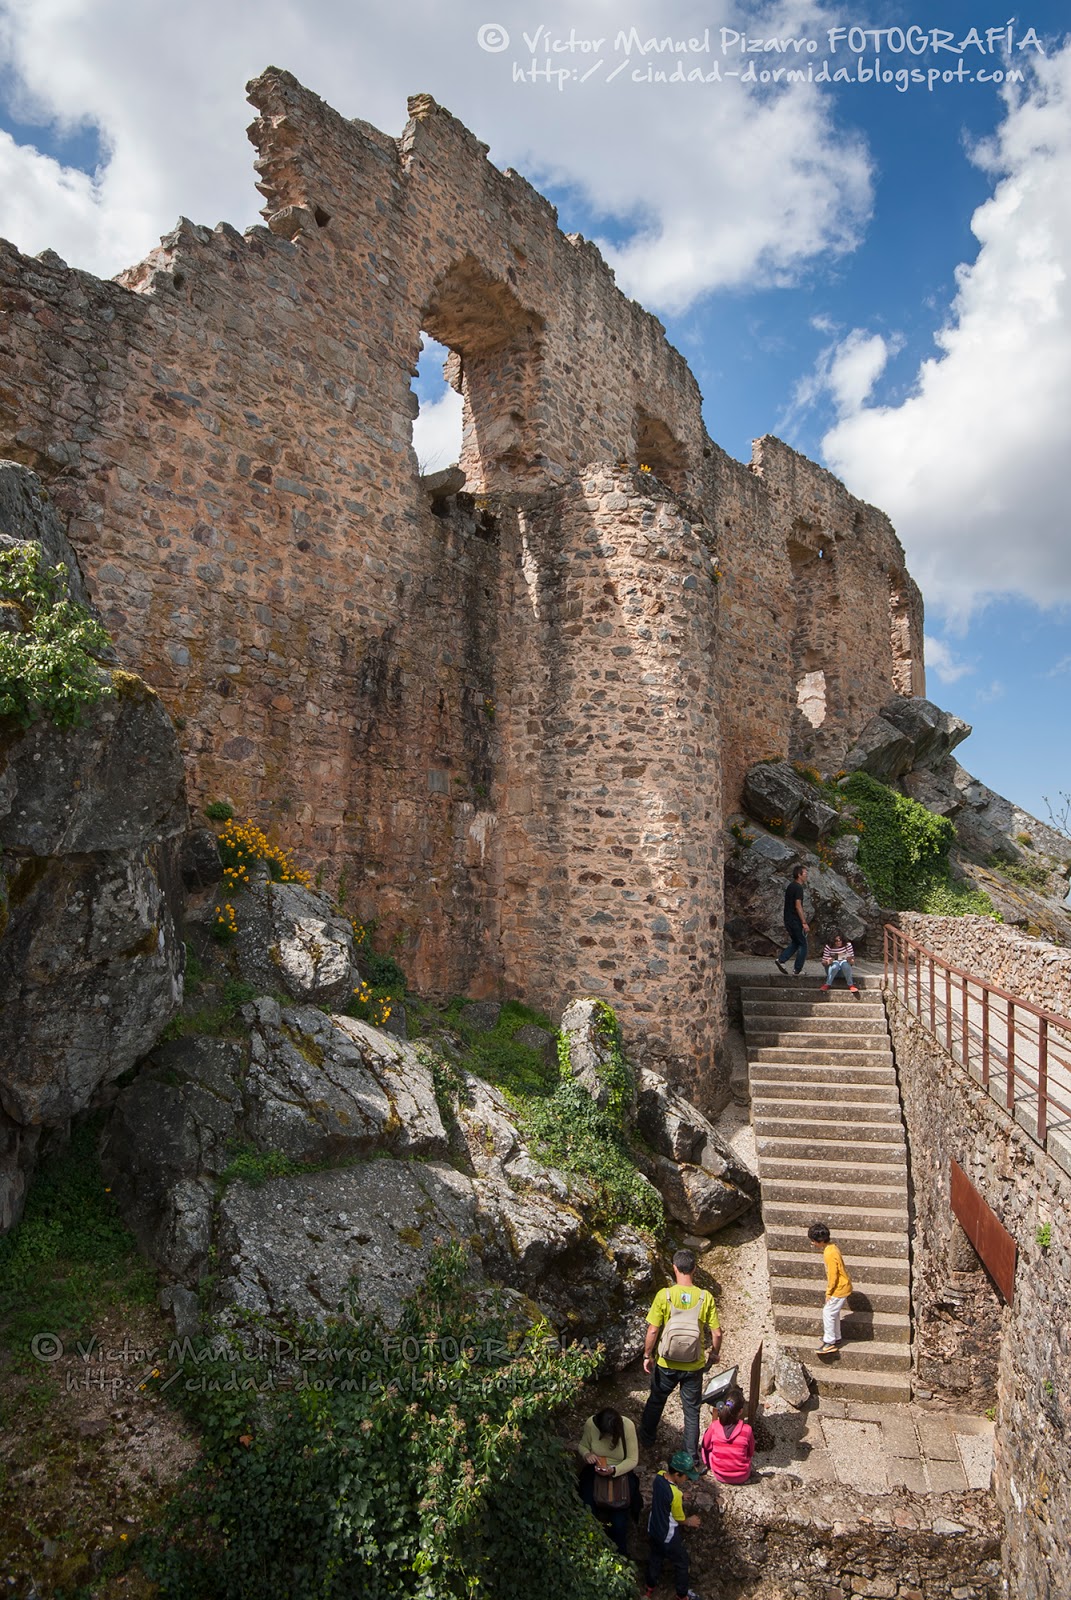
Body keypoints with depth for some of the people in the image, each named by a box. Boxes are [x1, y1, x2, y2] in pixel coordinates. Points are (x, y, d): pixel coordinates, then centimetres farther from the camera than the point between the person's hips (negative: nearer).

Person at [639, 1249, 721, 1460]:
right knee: (692, 1409, 20)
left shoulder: (664, 1295, -19)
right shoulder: (705, 1297, -15)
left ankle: (647, 1440, 43)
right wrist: (714, 1353, 10)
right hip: (694, 1366, 0)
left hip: (666, 1364, 0)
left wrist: (647, 1355, 0)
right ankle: (690, 1455, 29)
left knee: (656, 1402, 25)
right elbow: (716, 1333, -10)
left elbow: (653, 1331, -15)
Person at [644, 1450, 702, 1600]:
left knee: (655, 1557, 30)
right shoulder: (675, 1494, -37)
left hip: (654, 1528, 6)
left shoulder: (659, 1476, -16)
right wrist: (689, 1522, 2)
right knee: (681, 1564, 20)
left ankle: (650, 1586, 49)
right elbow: (679, 1519, -19)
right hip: (669, 1536, -6)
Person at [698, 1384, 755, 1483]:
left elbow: (706, 1445, 1)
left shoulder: (715, 1426, -19)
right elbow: (751, 1453, -3)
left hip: (719, 1475, 0)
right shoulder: (747, 1429, -22)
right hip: (742, 1477, 1)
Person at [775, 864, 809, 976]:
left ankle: (780, 960, 3)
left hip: (788, 920, 9)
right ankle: (797, 970, 5)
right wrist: (804, 923, -20)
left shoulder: (789, 886, 14)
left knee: (795, 943, 17)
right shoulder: (798, 887, -15)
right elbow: (798, 906, -21)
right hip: (795, 921, -9)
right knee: (803, 945, 2)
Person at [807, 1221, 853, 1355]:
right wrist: (830, 1290, 18)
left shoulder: (829, 1254, -28)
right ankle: (836, 1338, 33)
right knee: (834, 1312, 21)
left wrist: (828, 1293, -12)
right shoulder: (831, 1247, 2)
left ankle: (830, 1343, 6)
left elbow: (833, 1276, -23)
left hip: (840, 1288, -10)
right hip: (843, 1286, 10)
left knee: (827, 1312, -2)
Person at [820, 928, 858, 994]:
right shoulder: (828, 947, -9)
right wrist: (827, 962, -29)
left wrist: (850, 960, -31)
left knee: (844, 962, -34)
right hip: (832, 970, 0)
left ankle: (851, 985, -24)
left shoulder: (847, 945, -8)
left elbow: (853, 962, -6)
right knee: (836, 963, -34)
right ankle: (827, 984, -25)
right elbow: (823, 962, -5)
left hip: (845, 970, 0)